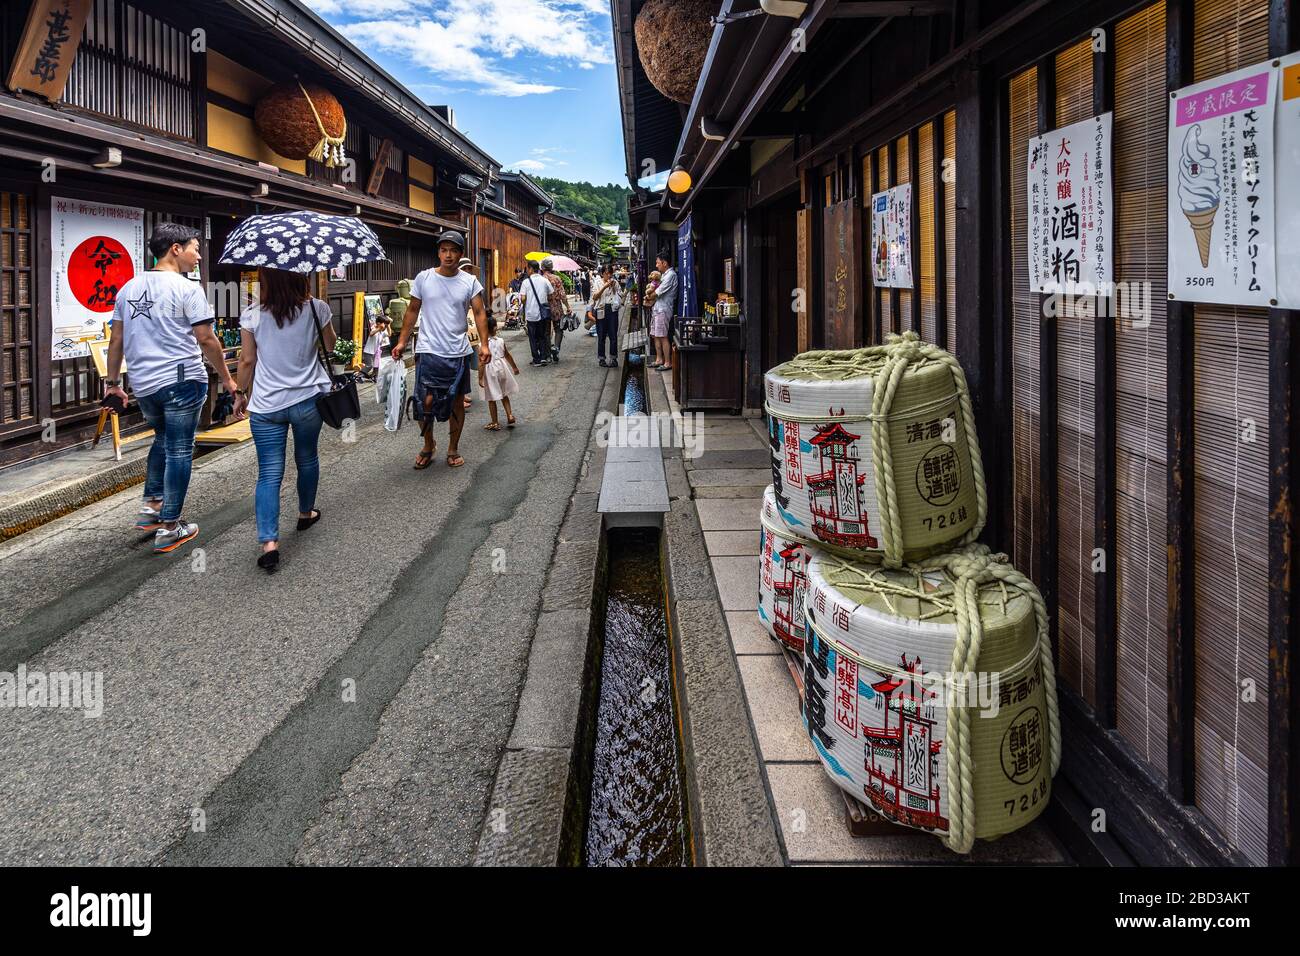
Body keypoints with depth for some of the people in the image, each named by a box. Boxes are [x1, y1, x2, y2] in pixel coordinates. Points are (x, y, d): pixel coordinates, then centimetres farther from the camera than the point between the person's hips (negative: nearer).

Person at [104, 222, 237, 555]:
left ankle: (151, 507, 25)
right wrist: (226, 378, -2)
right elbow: (206, 340, -12)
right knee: (179, 451, 2)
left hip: (143, 384, 7)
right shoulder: (187, 289, -10)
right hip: (181, 380, -7)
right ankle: (168, 527, 6)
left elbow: (116, 340, 12)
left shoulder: (129, 288, 10)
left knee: (162, 441, 27)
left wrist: (112, 382, 18)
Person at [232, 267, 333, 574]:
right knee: (307, 459, 23)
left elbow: (247, 360, -2)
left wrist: (240, 393, 14)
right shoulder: (316, 309, -7)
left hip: (266, 405, -1)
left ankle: (269, 542, -11)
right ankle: (306, 513, 44)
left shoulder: (252, 315, -8)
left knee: (269, 473, 1)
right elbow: (330, 346, 10)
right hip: (308, 399, 1)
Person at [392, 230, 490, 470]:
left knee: (457, 402, 10)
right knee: (426, 401, -9)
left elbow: (479, 313, -2)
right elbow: (412, 311, 8)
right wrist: (402, 341, 4)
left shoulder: (470, 282, 1)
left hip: (458, 352, 1)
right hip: (429, 351, -1)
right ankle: (428, 445, 15)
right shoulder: (423, 278, 1)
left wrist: (484, 344, -15)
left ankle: (453, 448, 27)